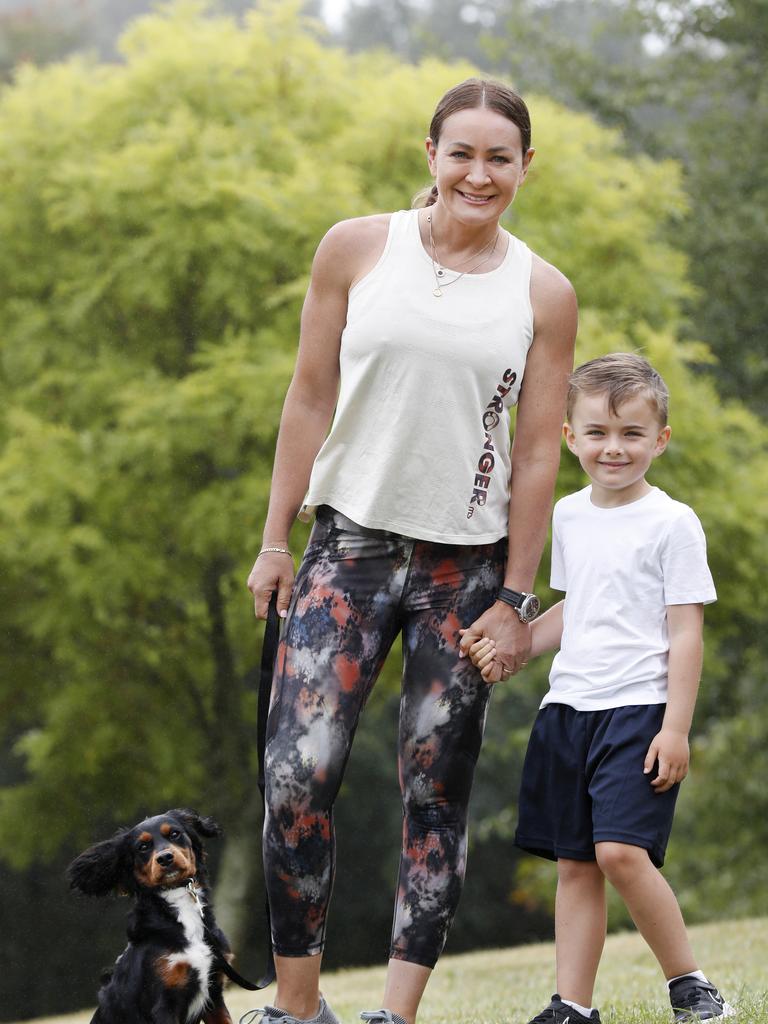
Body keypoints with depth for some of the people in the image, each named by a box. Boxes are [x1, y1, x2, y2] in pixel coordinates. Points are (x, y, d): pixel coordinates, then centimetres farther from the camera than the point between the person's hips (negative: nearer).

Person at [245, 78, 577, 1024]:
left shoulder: (544, 296, 2)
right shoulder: (356, 250, 1)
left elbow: (537, 454, 3)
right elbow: (310, 401, 5)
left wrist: (514, 599, 0)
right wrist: (275, 540, 3)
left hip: (465, 567, 1)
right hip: (348, 546, -1)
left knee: (437, 792, 3)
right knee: (298, 775, -11)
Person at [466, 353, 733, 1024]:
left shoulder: (672, 523, -5)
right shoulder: (569, 516, 13)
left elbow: (685, 632, -7)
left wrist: (677, 727, -13)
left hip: (639, 709, -6)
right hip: (568, 708, 6)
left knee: (620, 850, -19)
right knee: (573, 861, 4)